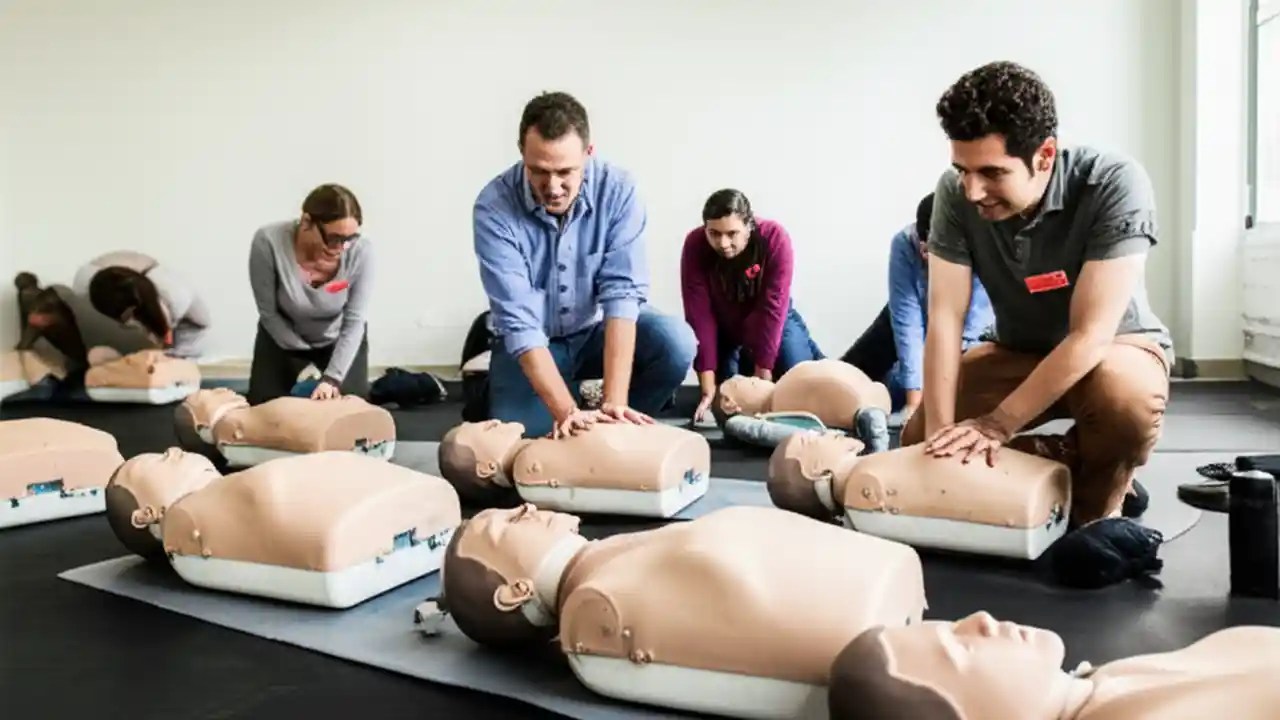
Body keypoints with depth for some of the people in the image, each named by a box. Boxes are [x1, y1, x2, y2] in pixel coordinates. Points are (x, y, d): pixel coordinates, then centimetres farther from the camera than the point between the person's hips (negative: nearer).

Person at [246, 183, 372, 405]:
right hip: (283, 337, 0)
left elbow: (354, 322, -23)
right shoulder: (269, 242, -32)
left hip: (340, 339, 0)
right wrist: (302, 357, -12)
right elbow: (269, 313, -18)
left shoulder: (361, 251, -32)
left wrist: (332, 378, -30)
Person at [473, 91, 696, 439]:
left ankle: (613, 426, -2)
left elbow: (622, 293, -27)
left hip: (597, 331, 1)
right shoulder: (494, 206, -25)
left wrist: (614, 402, -37)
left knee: (676, 342, -26)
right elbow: (518, 322, -29)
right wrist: (566, 411, -40)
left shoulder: (617, 190, -20)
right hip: (530, 344, -1)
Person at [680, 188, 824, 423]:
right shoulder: (695, 245, -28)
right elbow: (700, 316, -30)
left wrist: (762, 376, -32)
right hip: (724, 326, 1)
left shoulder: (775, 237, -30)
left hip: (774, 320, -1)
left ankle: (814, 358, 19)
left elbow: (772, 308, -30)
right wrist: (708, 387, -34)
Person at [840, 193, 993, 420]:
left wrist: (927, 398, -34)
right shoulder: (904, 244, -31)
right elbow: (907, 321, -32)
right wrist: (914, 400, -35)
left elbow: (966, 334, -33)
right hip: (920, 317, 2)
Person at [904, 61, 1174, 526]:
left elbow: (1090, 334, -32)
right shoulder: (955, 193, -21)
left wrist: (996, 425, -34)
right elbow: (945, 318, -21)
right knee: (918, 440, -10)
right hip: (1019, 351, 4)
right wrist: (939, 431, -31)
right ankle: (1052, 463, 12)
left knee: (1123, 395, -38)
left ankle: (1096, 509, -5)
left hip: (1116, 346, -3)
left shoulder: (1116, 185, -31)